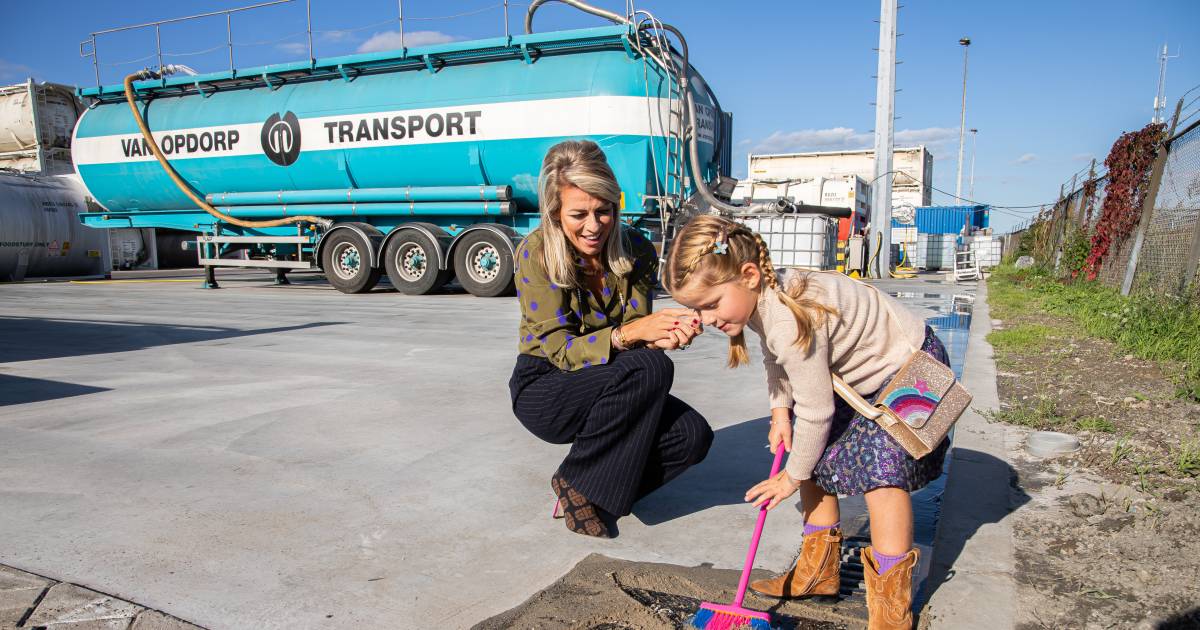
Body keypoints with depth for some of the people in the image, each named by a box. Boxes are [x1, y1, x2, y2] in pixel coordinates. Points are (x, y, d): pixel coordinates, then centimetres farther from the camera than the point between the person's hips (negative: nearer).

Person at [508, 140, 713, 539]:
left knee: (693, 436, -20)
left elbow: (637, 338, -10)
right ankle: (575, 483, -13)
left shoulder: (637, 251, -7)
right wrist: (626, 334, -38)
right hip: (543, 389, -4)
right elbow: (560, 350, -21)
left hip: (607, 388, 5)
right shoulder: (535, 253, -18)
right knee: (650, 368, -31)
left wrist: (664, 336, -35)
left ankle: (597, 490, 3)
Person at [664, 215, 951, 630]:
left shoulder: (790, 322, -39)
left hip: (910, 369, -10)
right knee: (814, 455, 8)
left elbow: (815, 411, -29)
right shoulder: (761, 300, -10)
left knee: (881, 466, -23)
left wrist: (793, 476, -15)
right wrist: (780, 412, -2)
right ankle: (819, 569, 20)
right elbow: (776, 361, 10)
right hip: (861, 376, 10)